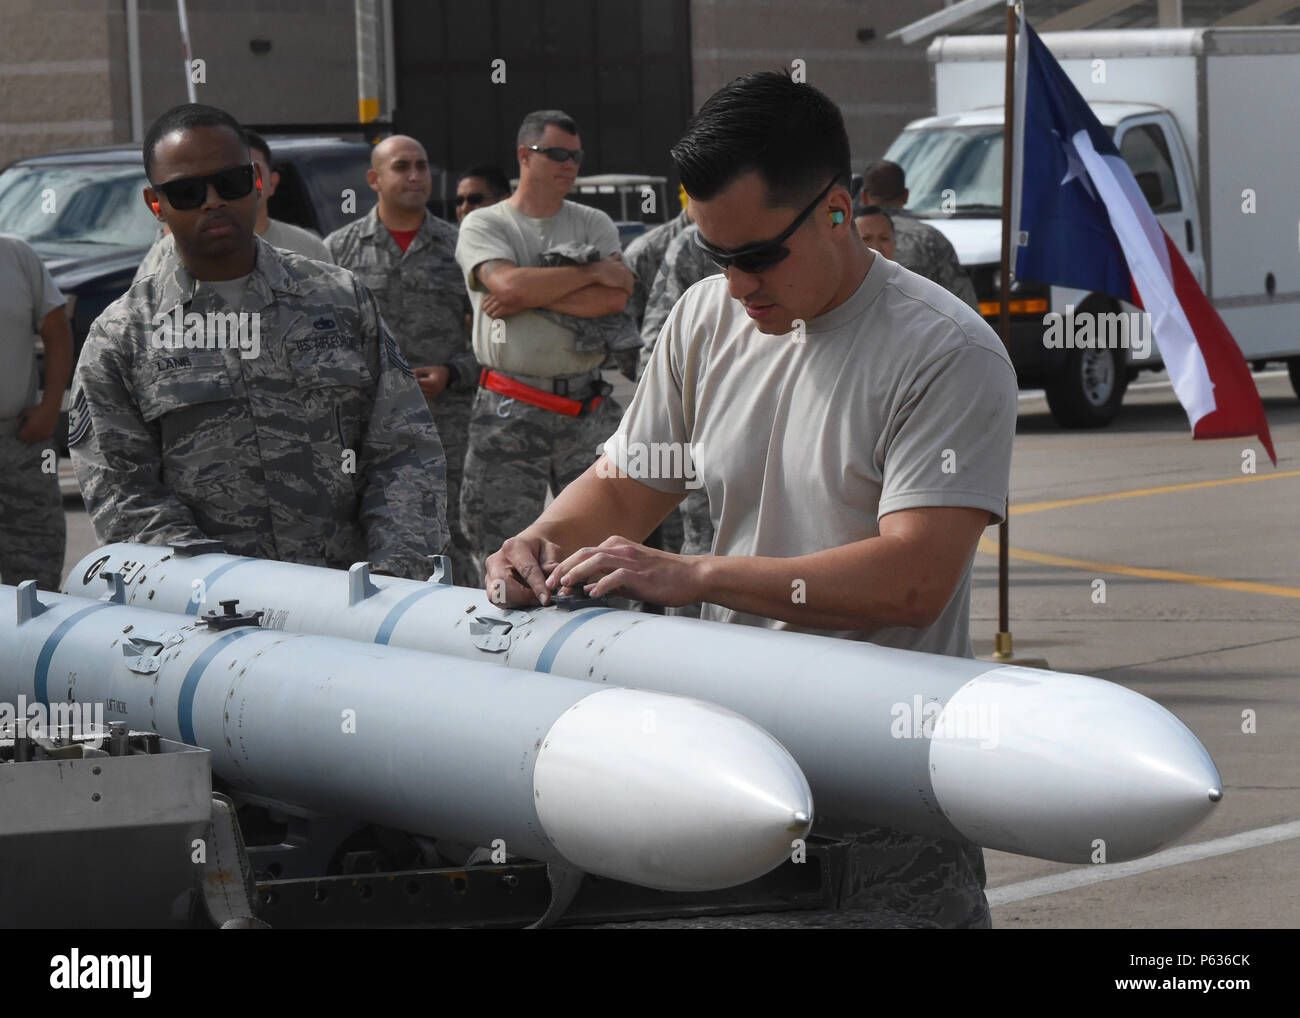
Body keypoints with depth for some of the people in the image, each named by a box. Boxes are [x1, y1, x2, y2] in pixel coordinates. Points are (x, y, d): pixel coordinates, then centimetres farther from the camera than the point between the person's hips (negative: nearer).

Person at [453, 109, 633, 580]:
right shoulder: (483, 225, 5)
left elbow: (613, 299, -5)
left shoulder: (594, 225, 12)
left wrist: (526, 298, -9)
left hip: (588, 406, 2)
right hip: (509, 413, -2)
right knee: (501, 560, -2)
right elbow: (510, 283, -15)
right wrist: (594, 272, -7)